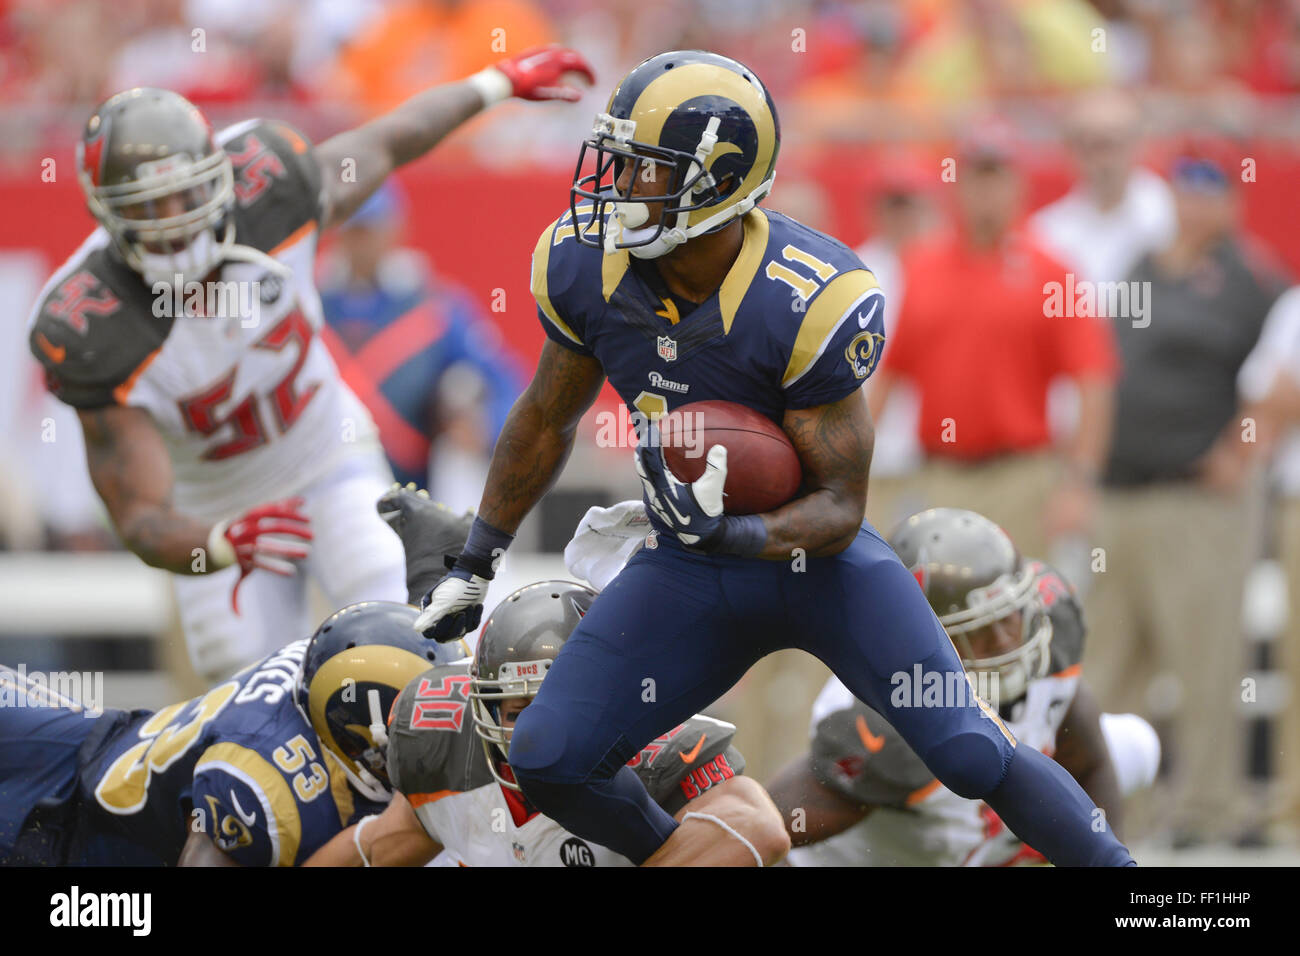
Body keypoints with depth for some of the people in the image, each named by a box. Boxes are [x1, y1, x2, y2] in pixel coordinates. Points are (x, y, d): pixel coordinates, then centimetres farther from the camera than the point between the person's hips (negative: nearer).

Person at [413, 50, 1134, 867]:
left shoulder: (810, 306, -28)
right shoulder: (586, 266, -13)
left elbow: (840, 508, -20)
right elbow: (548, 419, 7)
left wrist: (736, 534, -40)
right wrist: (476, 563, 13)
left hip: (814, 555, -4)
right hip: (686, 577, 5)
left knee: (973, 758, -16)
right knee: (549, 762, -8)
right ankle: (674, 856, 20)